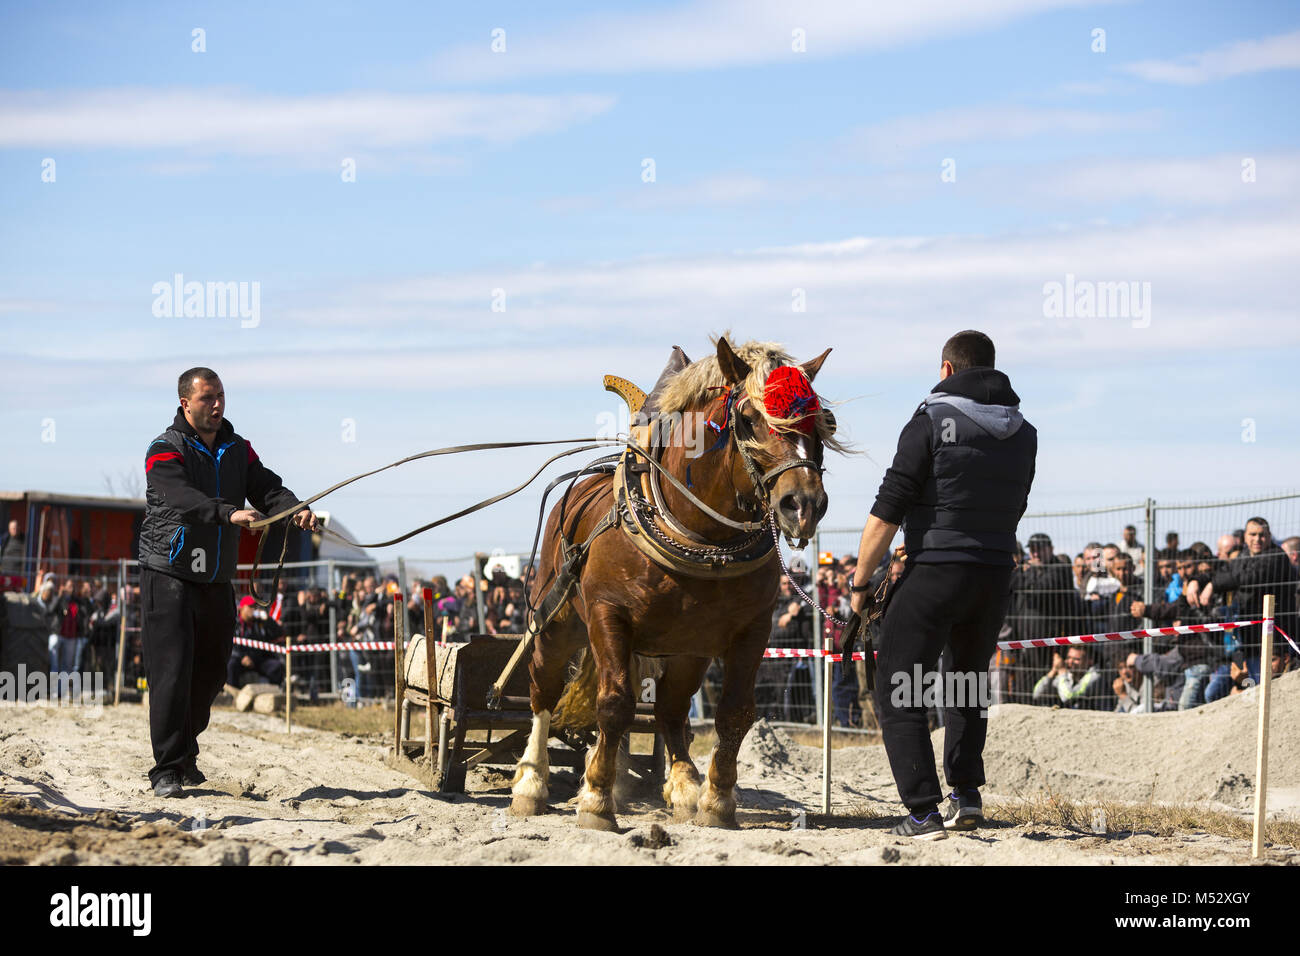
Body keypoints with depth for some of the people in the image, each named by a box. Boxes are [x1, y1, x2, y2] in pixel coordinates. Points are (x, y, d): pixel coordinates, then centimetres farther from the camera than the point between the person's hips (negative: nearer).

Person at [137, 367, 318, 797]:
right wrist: (229, 513, -46)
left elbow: (267, 486, -4)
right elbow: (183, 497, -29)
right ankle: (167, 769, -8)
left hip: (216, 581, 6)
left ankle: (185, 752, 30)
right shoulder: (165, 451, -10)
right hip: (169, 576, -6)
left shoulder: (237, 450, 10)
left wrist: (295, 509, -26)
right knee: (172, 672, -11)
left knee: (210, 673, 12)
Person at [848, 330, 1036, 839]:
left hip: (934, 572, -6)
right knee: (968, 683, 26)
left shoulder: (931, 422, -9)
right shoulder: (1024, 434, 8)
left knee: (897, 693, 1)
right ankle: (967, 793, 19)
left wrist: (860, 582, -1)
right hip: (996, 575, 6)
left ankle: (923, 811, -8)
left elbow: (886, 514, -10)